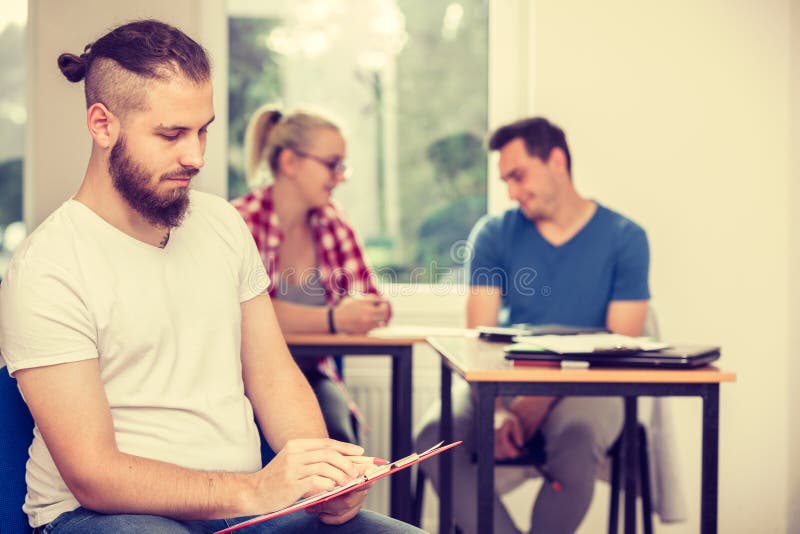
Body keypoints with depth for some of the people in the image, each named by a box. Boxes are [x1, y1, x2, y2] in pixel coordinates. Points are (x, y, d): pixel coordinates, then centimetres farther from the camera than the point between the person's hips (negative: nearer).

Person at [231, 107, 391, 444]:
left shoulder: (332, 222, 7)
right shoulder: (243, 220, -11)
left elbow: (370, 300, 6)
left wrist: (369, 311, -19)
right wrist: (335, 319, -33)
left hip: (312, 375, 4)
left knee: (338, 435, -26)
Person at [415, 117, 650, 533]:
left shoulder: (624, 238, 2)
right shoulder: (494, 234, 8)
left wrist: (540, 401, -18)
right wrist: (496, 411, -21)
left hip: (583, 385, -2)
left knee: (576, 445, -36)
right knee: (435, 437, -28)